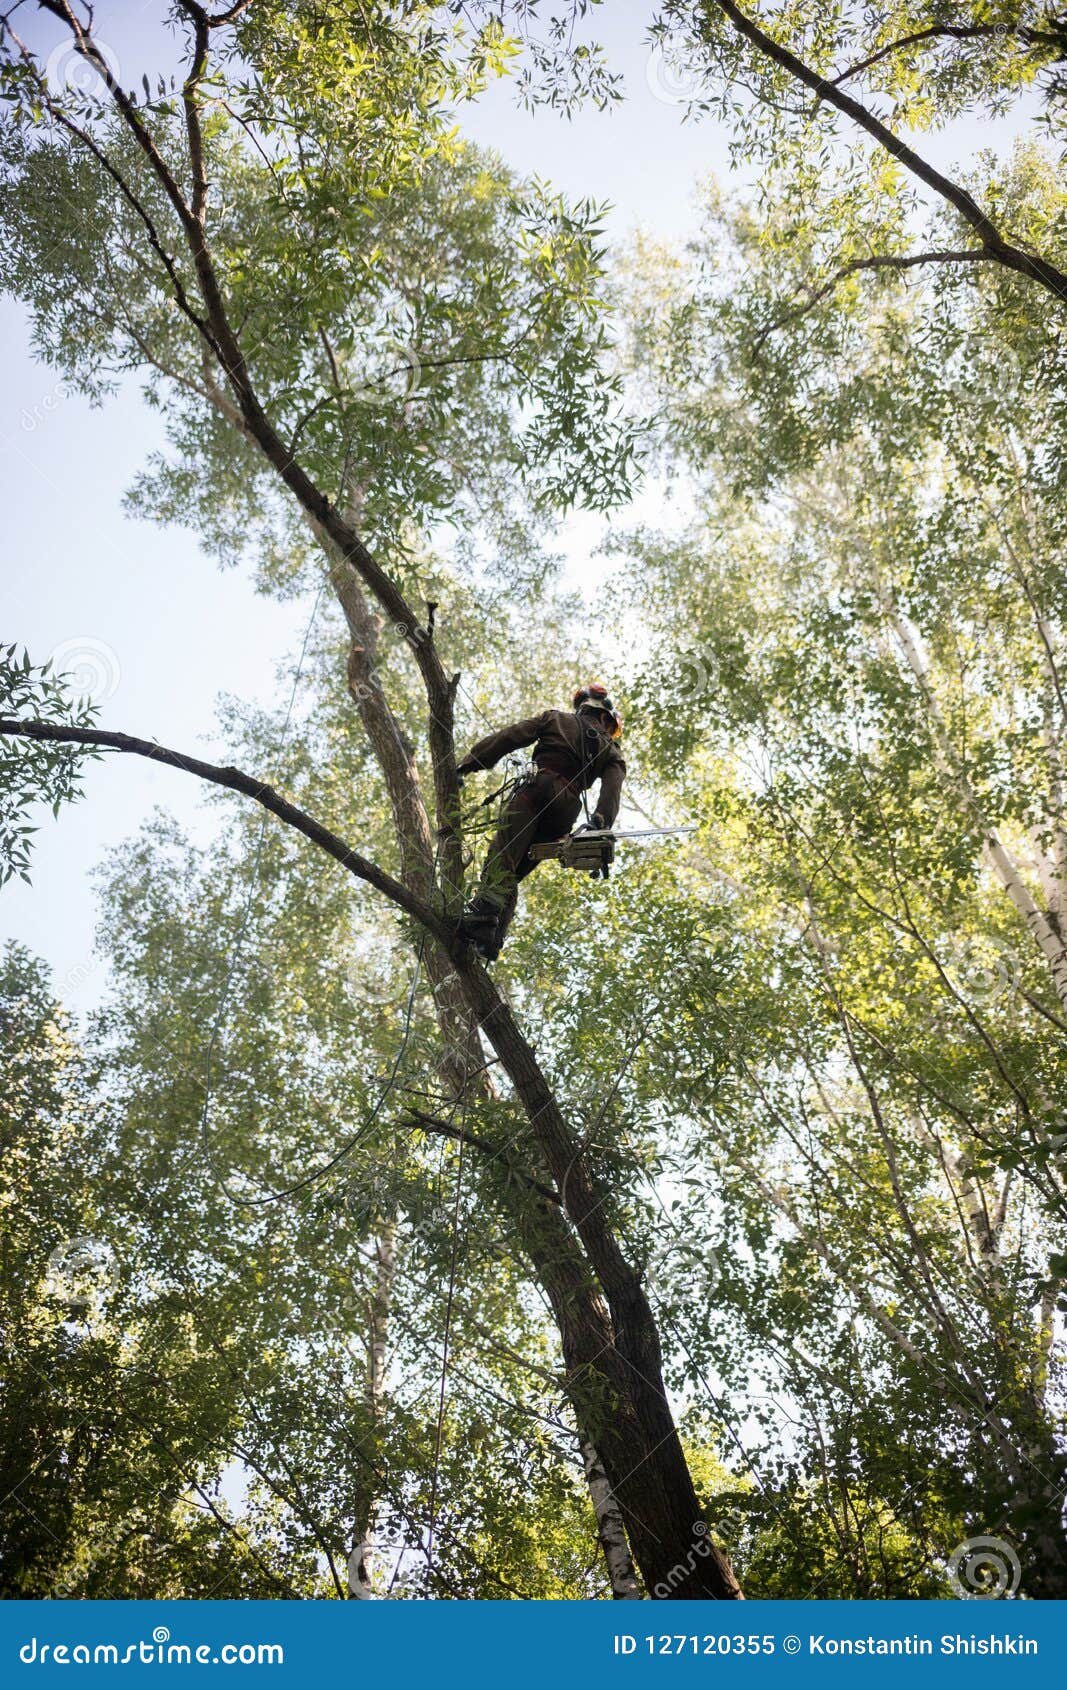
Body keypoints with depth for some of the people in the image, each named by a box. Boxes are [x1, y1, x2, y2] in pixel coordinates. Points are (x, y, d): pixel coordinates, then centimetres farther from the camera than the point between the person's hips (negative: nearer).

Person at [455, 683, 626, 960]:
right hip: (566, 810, 3)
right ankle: (495, 935, -8)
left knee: (502, 856, -17)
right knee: (514, 871, 7)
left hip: (536, 789, -3)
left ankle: (483, 914, -41)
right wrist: (601, 826, -7)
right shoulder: (611, 752, 26)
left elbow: (510, 737, 12)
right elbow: (611, 790, 6)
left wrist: (471, 761, 11)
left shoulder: (557, 719, 22)